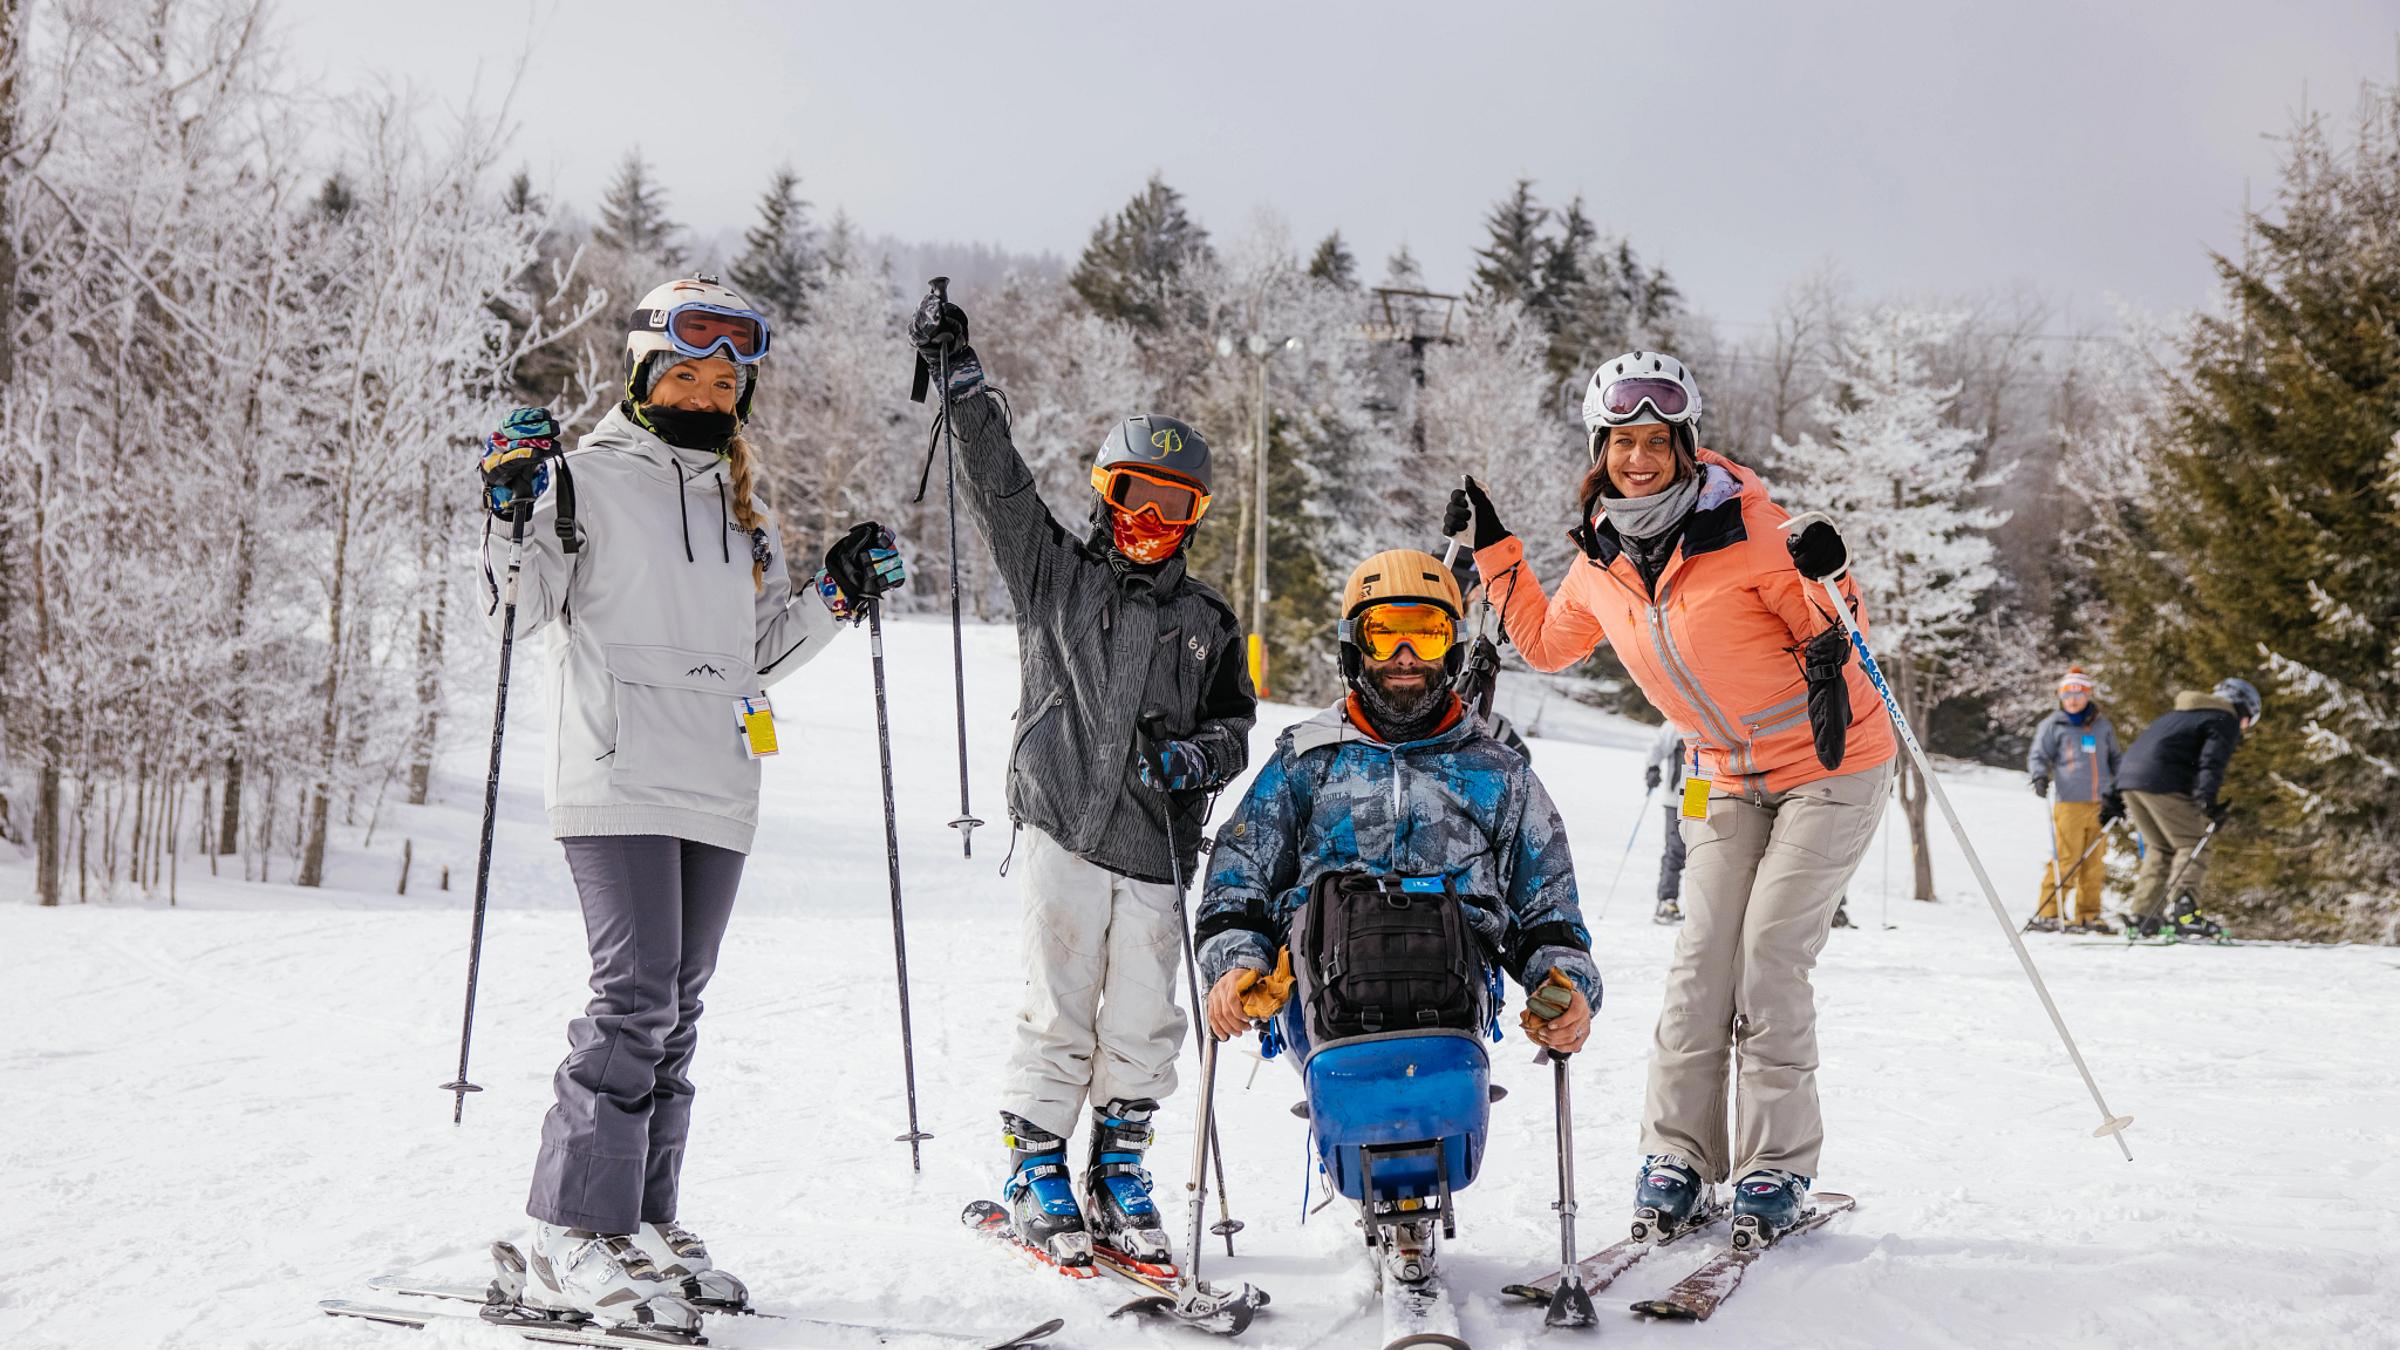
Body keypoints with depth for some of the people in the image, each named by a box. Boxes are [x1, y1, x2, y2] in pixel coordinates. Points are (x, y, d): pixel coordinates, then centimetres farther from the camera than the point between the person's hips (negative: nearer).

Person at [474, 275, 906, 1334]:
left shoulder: (742, 504, 21)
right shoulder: (591, 472, 2)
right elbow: (517, 611, -4)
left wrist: (835, 600, 14)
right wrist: (514, 517, -19)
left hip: (718, 791, 7)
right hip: (618, 780, -7)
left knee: (676, 1008, 8)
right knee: (637, 995, -15)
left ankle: (643, 1219, 15)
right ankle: (573, 1236, -10)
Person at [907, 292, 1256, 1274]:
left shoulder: (1208, 622, 16)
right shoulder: (1055, 572, 9)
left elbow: (1235, 723, 19)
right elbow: (998, 479, 1)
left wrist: (1198, 755, -4)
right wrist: (961, 375, -8)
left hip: (1158, 849, 3)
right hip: (1063, 832, -3)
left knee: (1142, 1027, 4)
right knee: (1060, 1014, -3)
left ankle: (1118, 1176, 19)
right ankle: (1035, 1172, 10)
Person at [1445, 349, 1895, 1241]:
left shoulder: (1743, 526, -19)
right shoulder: (1601, 559, -2)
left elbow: (1833, 633, -13)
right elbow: (1547, 643, 17)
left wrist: (1826, 582, -34)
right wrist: (1492, 549, 9)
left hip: (1832, 766, -5)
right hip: (1729, 779, 5)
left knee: (1768, 954, -12)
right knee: (1702, 955, -4)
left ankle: (1777, 1165, -3)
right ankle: (1678, 1155, 3)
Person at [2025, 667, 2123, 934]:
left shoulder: (2102, 726, 16)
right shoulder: (2053, 725, 5)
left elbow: (2115, 758, 28)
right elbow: (2037, 755, 4)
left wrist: (2120, 785, 17)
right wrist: (2040, 776, -15)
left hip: (2099, 804, 5)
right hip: (2069, 802, -5)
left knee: (2094, 863, 7)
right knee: (2066, 859, -10)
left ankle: (2088, 914, 15)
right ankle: (2047, 913, -7)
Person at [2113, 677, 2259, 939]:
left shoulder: (2182, 715, 33)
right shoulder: (2225, 721, 7)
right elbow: (2212, 761, -12)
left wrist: (2118, 798, 32)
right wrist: (2209, 800, -24)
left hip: (2129, 776, 8)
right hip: (2164, 782, -8)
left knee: (2160, 848, 18)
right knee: (2191, 845, -3)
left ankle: (2141, 915, 12)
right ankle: (2182, 911, -20)